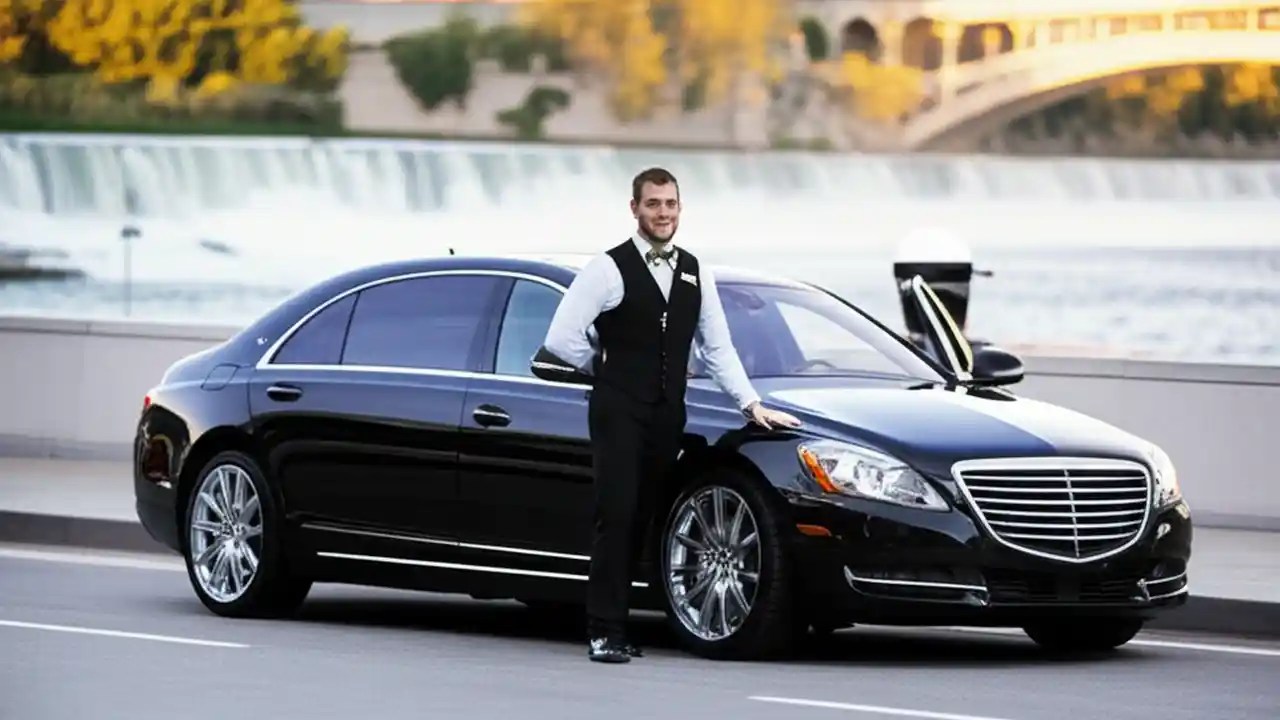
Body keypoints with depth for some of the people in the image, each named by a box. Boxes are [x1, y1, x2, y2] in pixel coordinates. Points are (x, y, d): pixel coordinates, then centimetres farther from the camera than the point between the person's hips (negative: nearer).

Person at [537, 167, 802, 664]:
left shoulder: (695, 274, 13)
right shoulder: (609, 269, -6)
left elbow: (718, 347, 17)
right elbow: (561, 340, -10)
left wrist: (751, 404, 9)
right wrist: (611, 371, 3)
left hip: (667, 416, 5)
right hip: (619, 413, -5)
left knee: (641, 522, 6)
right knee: (616, 517, -10)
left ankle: (613, 623, 11)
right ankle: (604, 632, -10)